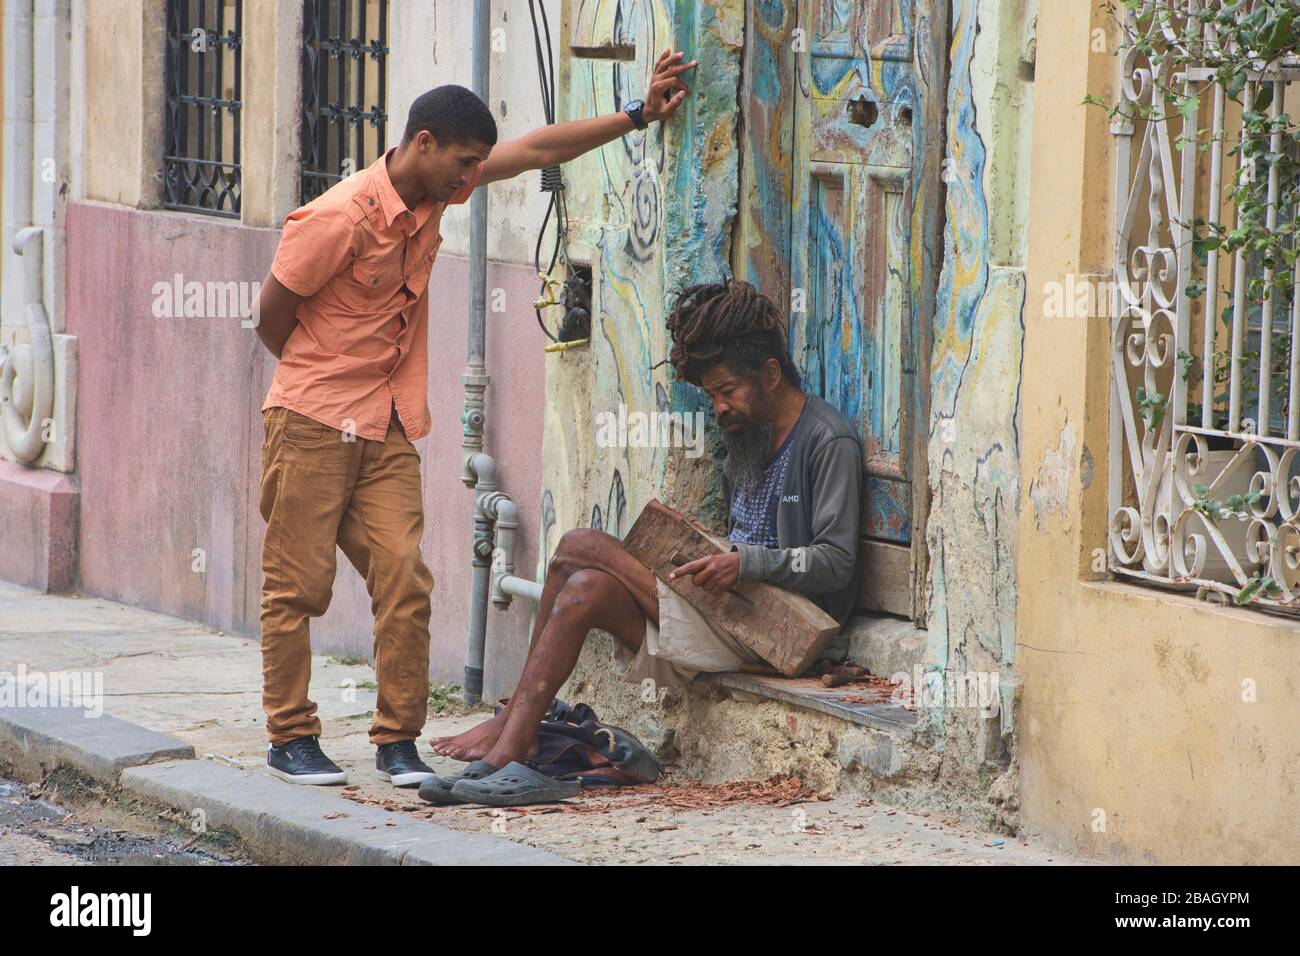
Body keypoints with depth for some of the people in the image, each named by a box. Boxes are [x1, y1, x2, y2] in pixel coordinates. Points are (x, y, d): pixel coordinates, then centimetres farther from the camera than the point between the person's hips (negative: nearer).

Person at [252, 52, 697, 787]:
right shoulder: (340, 219, -18)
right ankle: (291, 738, 8)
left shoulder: (434, 193, 4)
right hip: (313, 425, -7)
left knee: (404, 578, -3)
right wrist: (329, 382, 6)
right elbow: (272, 318, -9)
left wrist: (639, 115, 6)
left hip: (388, 432, 7)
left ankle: (398, 742, 2)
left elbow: (536, 151, 10)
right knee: (298, 585, -1)